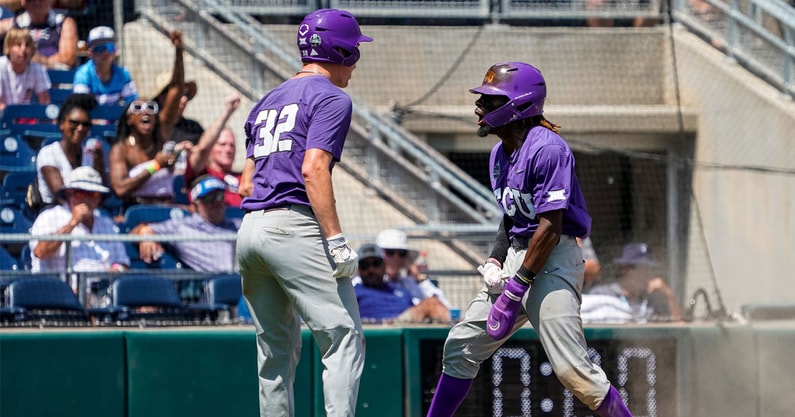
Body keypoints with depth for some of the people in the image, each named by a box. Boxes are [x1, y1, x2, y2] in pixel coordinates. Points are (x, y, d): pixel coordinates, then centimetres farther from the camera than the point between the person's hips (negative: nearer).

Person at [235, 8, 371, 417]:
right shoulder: (331, 97, -1)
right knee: (344, 338, -11)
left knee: (276, 352, 12)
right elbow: (313, 169, -15)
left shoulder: (267, 101, 24)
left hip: (248, 229, 9)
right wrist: (337, 241, -17)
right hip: (293, 227, -9)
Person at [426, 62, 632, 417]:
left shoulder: (547, 149, -18)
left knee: (571, 368, -17)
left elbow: (550, 228, -21)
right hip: (516, 257, 9)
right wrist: (494, 261, 5)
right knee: (461, 346, 9)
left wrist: (516, 289, -21)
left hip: (553, 259, -9)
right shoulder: (500, 153, 11)